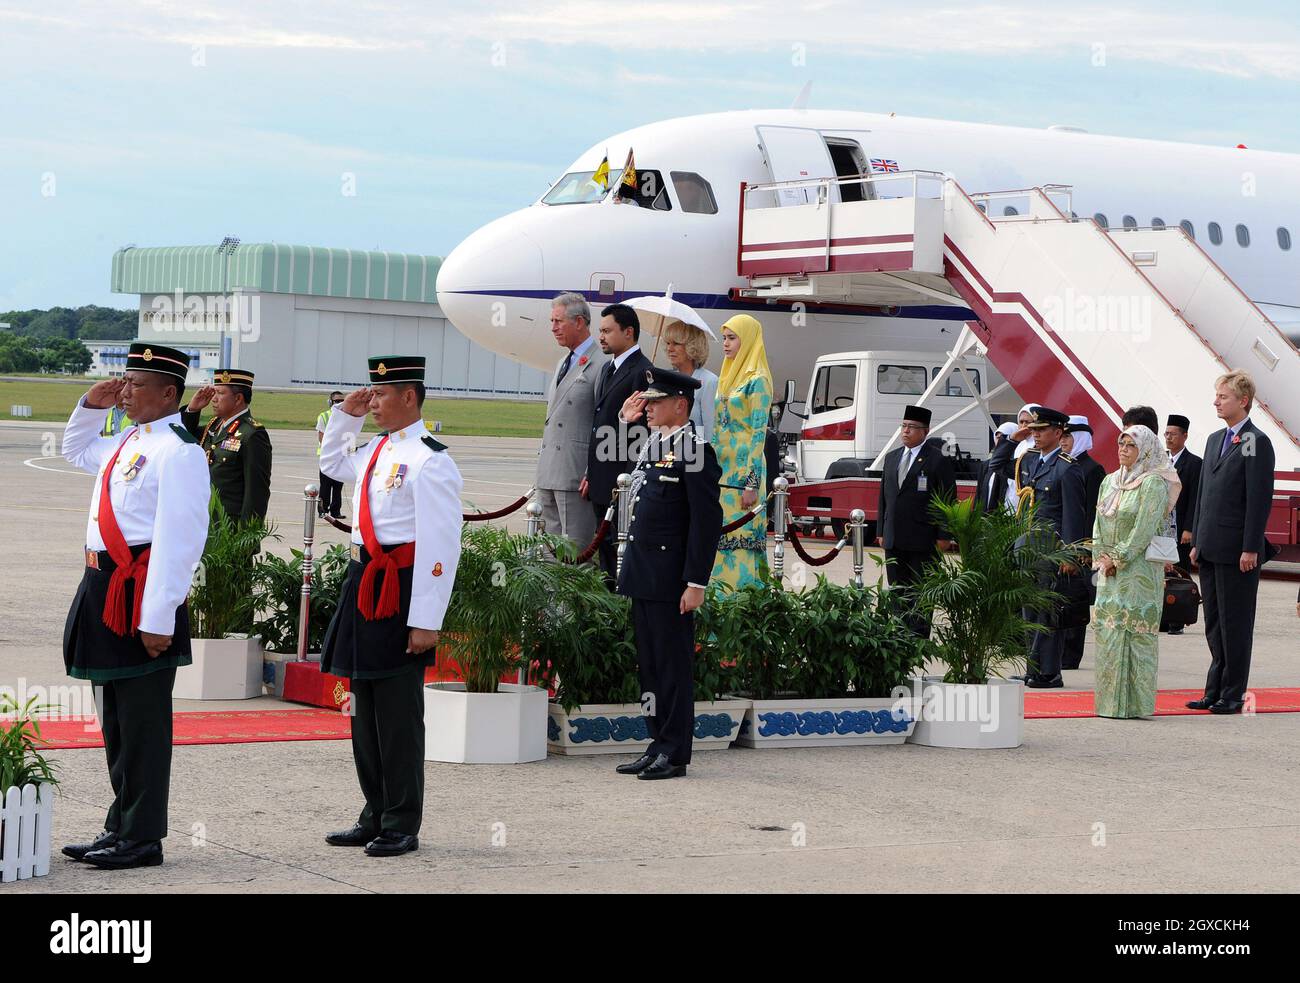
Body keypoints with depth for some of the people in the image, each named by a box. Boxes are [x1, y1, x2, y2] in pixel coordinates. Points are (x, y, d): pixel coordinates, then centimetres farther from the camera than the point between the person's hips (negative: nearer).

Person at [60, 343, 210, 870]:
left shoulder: (178, 451, -15)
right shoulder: (128, 442, 13)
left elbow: (179, 541, -21)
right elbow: (76, 451, 35)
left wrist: (158, 619, -23)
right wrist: (92, 406, 16)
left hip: (141, 593, -9)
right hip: (105, 588, 10)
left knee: (142, 720, -1)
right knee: (115, 717, 16)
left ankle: (142, 838, 6)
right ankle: (122, 827, 25)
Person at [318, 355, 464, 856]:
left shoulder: (430, 461, -15)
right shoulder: (376, 451, 11)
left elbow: (441, 547, -19)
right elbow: (332, 463, 35)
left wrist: (426, 622, -22)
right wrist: (346, 415, 18)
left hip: (399, 589, -9)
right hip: (364, 583, 9)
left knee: (398, 713, -2)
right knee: (365, 709, 14)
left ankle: (402, 827, 7)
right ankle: (375, 818, 23)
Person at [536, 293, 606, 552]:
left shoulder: (601, 364, -10)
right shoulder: (564, 363, 20)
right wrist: (542, 469, 19)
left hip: (576, 474, -9)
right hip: (549, 476, 9)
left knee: (576, 549, -7)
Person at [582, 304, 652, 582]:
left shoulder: (642, 372, -12)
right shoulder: (608, 369, 18)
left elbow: (642, 431, -16)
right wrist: (591, 474, 17)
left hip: (623, 482, -9)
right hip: (602, 484, 9)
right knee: (605, 547, 11)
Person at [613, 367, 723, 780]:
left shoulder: (695, 451, -12)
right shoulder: (652, 444, 15)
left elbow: (707, 521, -16)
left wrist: (696, 583, -19)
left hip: (671, 581, -9)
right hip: (643, 576, 9)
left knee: (673, 665, -2)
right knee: (649, 664, 12)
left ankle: (675, 754, 3)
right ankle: (658, 746, 19)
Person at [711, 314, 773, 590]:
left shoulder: (757, 381, -8)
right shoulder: (729, 378, 17)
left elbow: (759, 434, -13)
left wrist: (752, 484, -18)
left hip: (743, 471, -8)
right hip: (721, 471, 8)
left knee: (740, 537, -9)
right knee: (719, 536, 6)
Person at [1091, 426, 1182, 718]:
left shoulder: (1154, 483, -8)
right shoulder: (1110, 482, 15)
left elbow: (1144, 531, -14)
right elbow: (1099, 524, 15)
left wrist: (1117, 559, -13)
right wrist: (1101, 557, 1)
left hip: (1138, 569, -7)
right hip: (1109, 567, 7)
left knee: (1131, 631, -8)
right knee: (1106, 631, 6)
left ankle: (1133, 702, -6)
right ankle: (1109, 700, 11)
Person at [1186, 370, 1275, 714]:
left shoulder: (1256, 442, -9)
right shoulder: (1215, 440, 16)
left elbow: (1260, 498, -14)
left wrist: (1251, 548, -17)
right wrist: (1197, 541, 16)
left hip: (1237, 552, -8)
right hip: (1211, 550, 8)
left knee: (1235, 625, -2)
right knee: (1214, 625, 11)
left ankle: (1233, 695, 3)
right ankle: (1215, 692, 17)